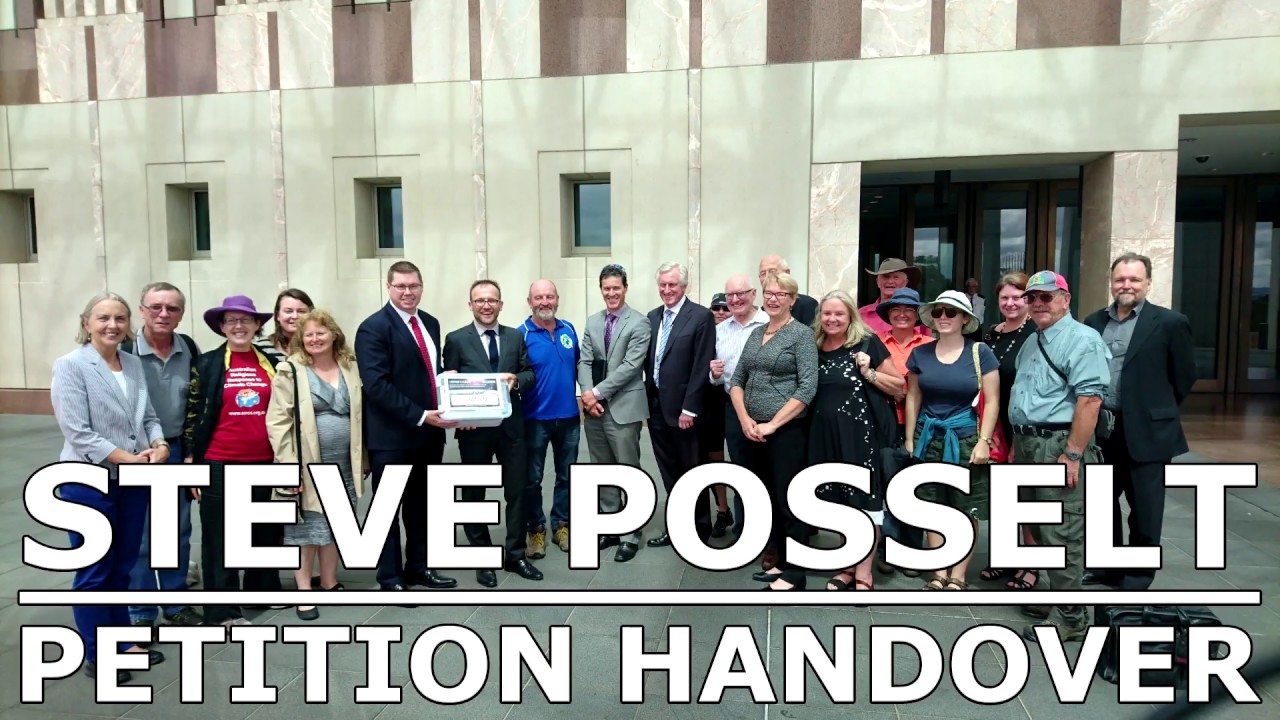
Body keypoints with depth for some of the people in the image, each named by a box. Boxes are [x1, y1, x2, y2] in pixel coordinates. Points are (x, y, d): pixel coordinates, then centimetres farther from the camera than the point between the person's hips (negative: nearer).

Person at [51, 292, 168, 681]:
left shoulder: (134, 364, 6)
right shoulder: (70, 365, -11)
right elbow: (77, 433, -17)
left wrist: (159, 445, -12)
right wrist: (131, 458, -19)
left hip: (134, 482, 5)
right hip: (89, 482, -5)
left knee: (123, 566, 17)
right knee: (94, 572, 7)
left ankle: (123, 642, 31)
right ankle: (95, 656, 21)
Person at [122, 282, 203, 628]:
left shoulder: (190, 349, 0)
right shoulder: (125, 350, -10)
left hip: (179, 450, 4)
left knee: (178, 531, 14)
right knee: (140, 537, 6)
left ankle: (176, 604, 28)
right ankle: (140, 613, 20)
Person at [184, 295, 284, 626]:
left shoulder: (272, 363, 7)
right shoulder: (206, 364, 0)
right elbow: (193, 415, 1)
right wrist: (192, 463, -3)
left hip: (265, 461, 3)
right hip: (220, 463, -3)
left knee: (266, 529, 13)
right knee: (220, 535, 5)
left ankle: (265, 588, 31)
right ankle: (223, 608, 14)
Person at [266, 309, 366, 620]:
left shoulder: (350, 367, 7)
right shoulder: (290, 370, -7)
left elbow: (359, 415, 12)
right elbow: (277, 421, -11)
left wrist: (362, 459, 10)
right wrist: (288, 466, -16)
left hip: (342, 463, 4)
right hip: (307, 463, -4)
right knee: (306, 527, 4)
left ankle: (330, 583, 28)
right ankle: (304, 591, 15)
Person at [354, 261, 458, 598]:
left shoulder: (430, 323, 12)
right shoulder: (373, 327, -12)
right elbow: (377, 386, -20)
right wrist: (420, 416, -22)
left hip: (430, 432, 7)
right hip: (392, 435, -7)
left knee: (421, 505, 17)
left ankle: (418, 567, 31)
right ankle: (390, 577, 20)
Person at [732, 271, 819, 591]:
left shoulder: (802, 334, -6)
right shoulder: (756, 333, 12)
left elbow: (807, 388, -14)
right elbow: (737, 380, 12)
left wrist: (772, 424, -16)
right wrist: (745, 419, -3)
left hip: (786, 431, -6)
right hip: (754, 431, 7)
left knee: (788, 501, 0)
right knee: (766, 499, 13)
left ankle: (794, 573, 12)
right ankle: (781, 561, 27)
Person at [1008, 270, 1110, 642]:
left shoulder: (1081, 339, -11)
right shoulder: (1031, 343, 18)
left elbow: (1089, 399, -20)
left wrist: (1072, 454, -23)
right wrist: (1017, 445, 19)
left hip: (1059, 446, -9)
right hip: (1029, 445, 9)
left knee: (1062, 534, -4)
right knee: (1041, 528, 18)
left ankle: (1069, 617, 7)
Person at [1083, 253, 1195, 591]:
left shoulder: (1170, 322, -5)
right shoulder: (1094, 321, 7)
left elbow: (1184, 376, 0)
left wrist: (1157, 411, 4)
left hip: (1146, 431, -4)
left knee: (1144, 509, 7)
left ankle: (1138, 577, 21)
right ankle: (1107, 566, 31)